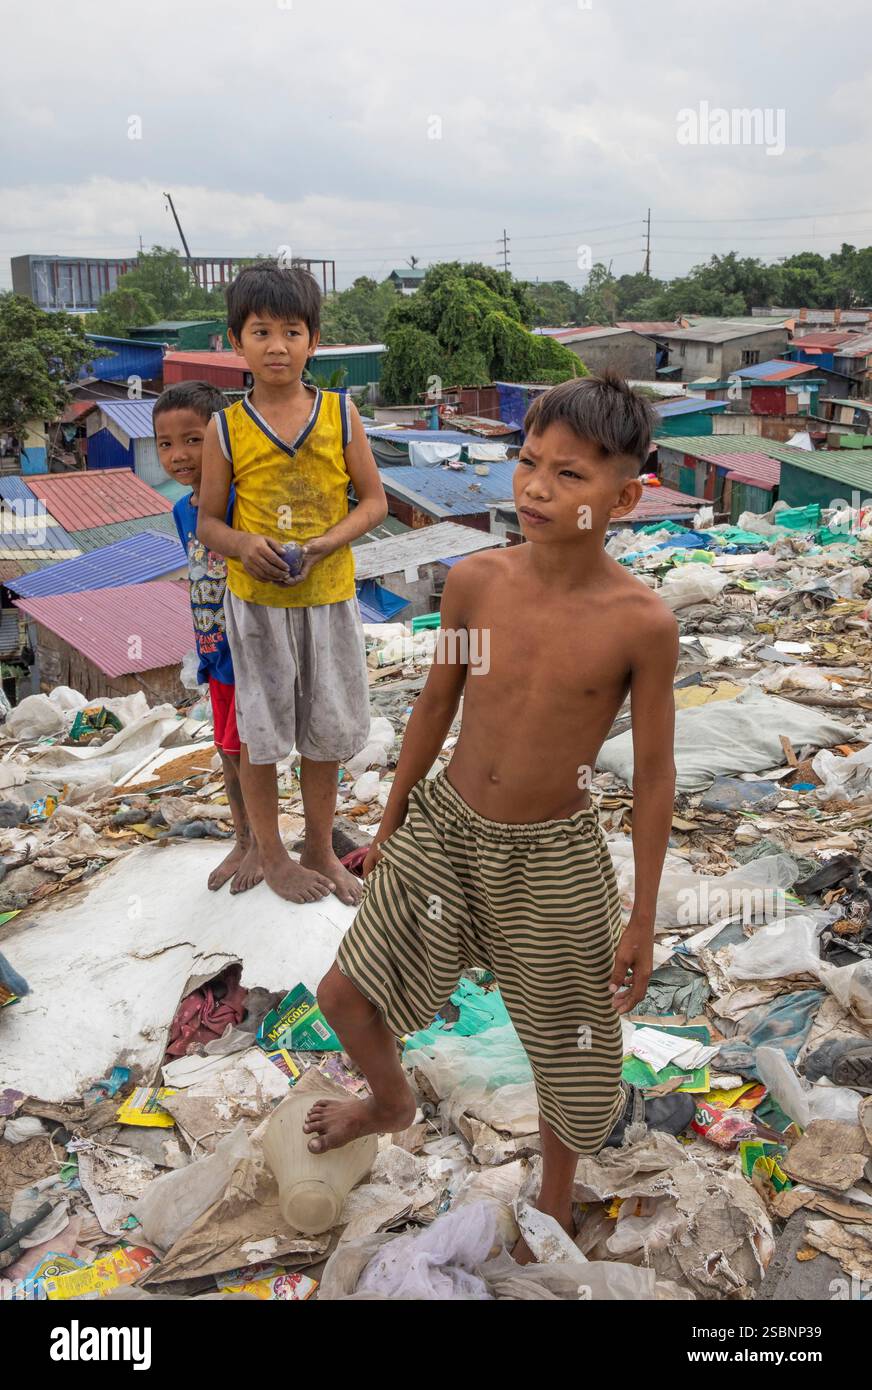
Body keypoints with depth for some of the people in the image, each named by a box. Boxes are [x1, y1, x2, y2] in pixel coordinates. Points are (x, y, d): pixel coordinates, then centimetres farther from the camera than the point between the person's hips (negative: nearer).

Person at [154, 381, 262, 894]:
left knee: (249, 751, 6)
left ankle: (264, 845, 27)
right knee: (229, 751, 18)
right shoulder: (183, 510, 3)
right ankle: (243, 841, 36)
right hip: (218, 653, 7)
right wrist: (204, 650, 16)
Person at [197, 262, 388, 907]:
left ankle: (321, 848, 34)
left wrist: (326, 544, -16)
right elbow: (208, 521, 2)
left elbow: (374, 501, 1)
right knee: (261, 733, 9)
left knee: (327, 731, 13)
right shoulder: (227, 429, -5)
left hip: (329, 595, 1)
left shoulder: (340, 413, -3)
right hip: (257, 600, -1)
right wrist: (243, 544, -20)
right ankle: (272, 856, 29)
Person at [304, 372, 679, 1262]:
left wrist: (644, 917, -4)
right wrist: (390, 823, 12)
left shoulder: (641, 622, -19)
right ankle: (391, 1103, 49)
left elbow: (653, 770, -9)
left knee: (565, 1050, 14)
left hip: (551, 858, -3)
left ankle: (554, 1203, 47)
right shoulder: (475, 580, -11)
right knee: (344, 995, 13)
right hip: (443, 828, 3)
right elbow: (437, 703, 3)